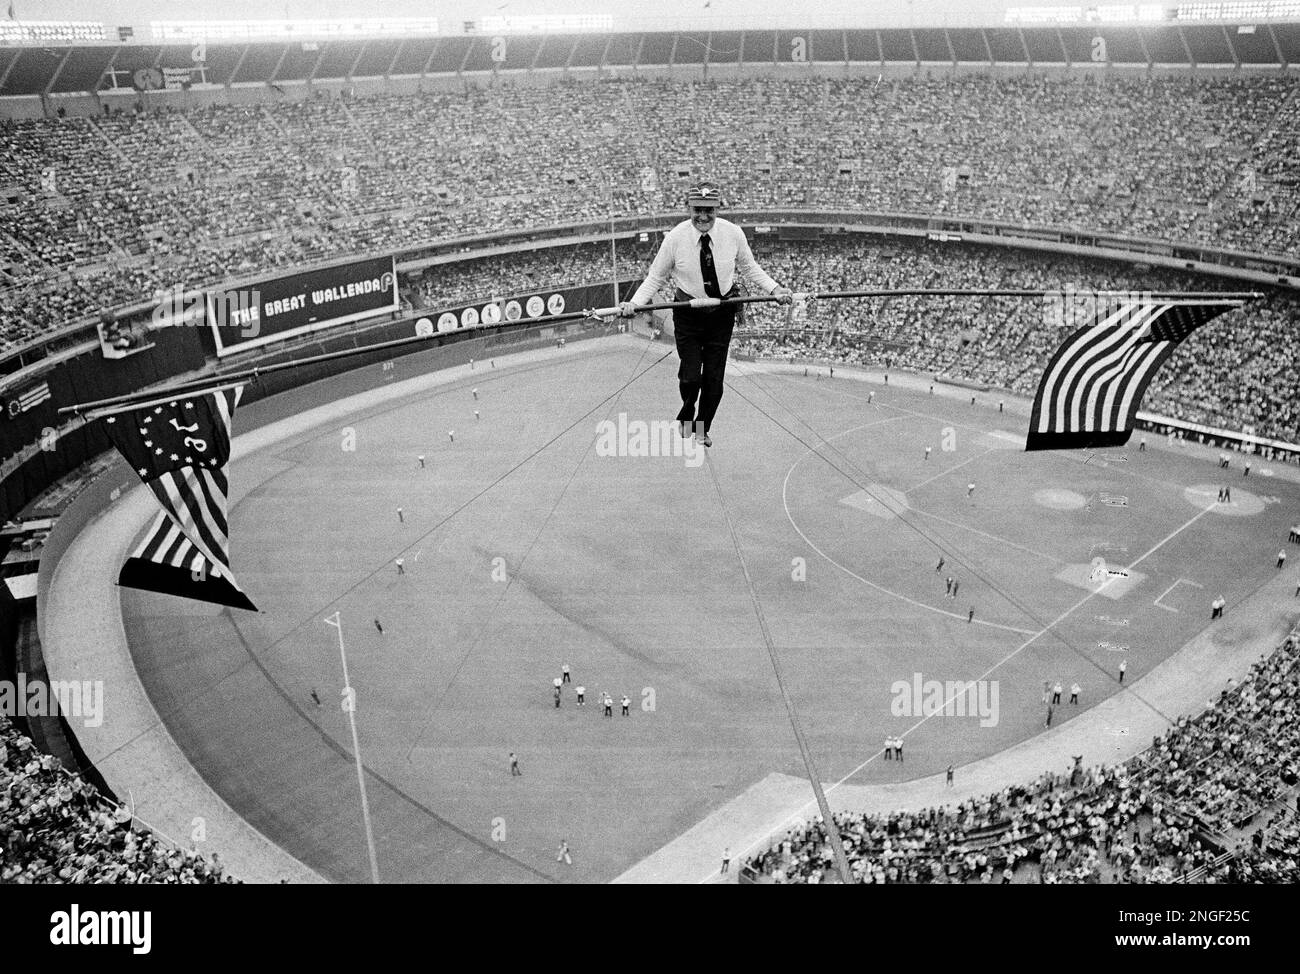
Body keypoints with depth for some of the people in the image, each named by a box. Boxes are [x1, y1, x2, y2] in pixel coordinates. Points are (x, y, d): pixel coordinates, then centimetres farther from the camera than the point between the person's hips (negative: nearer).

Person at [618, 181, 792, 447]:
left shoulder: (733, 233, -11)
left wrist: (774, 289, -6)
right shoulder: (675, 238, -16)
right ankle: (686, 413, 31)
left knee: (714, 376, 7)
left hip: (722, 314, 2)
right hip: (688, 315, -1)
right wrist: (635, 303, -20)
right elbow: (656, 277, -7)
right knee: (690, 376, -5)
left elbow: (749, 268, 5)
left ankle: (702, 428, 31)